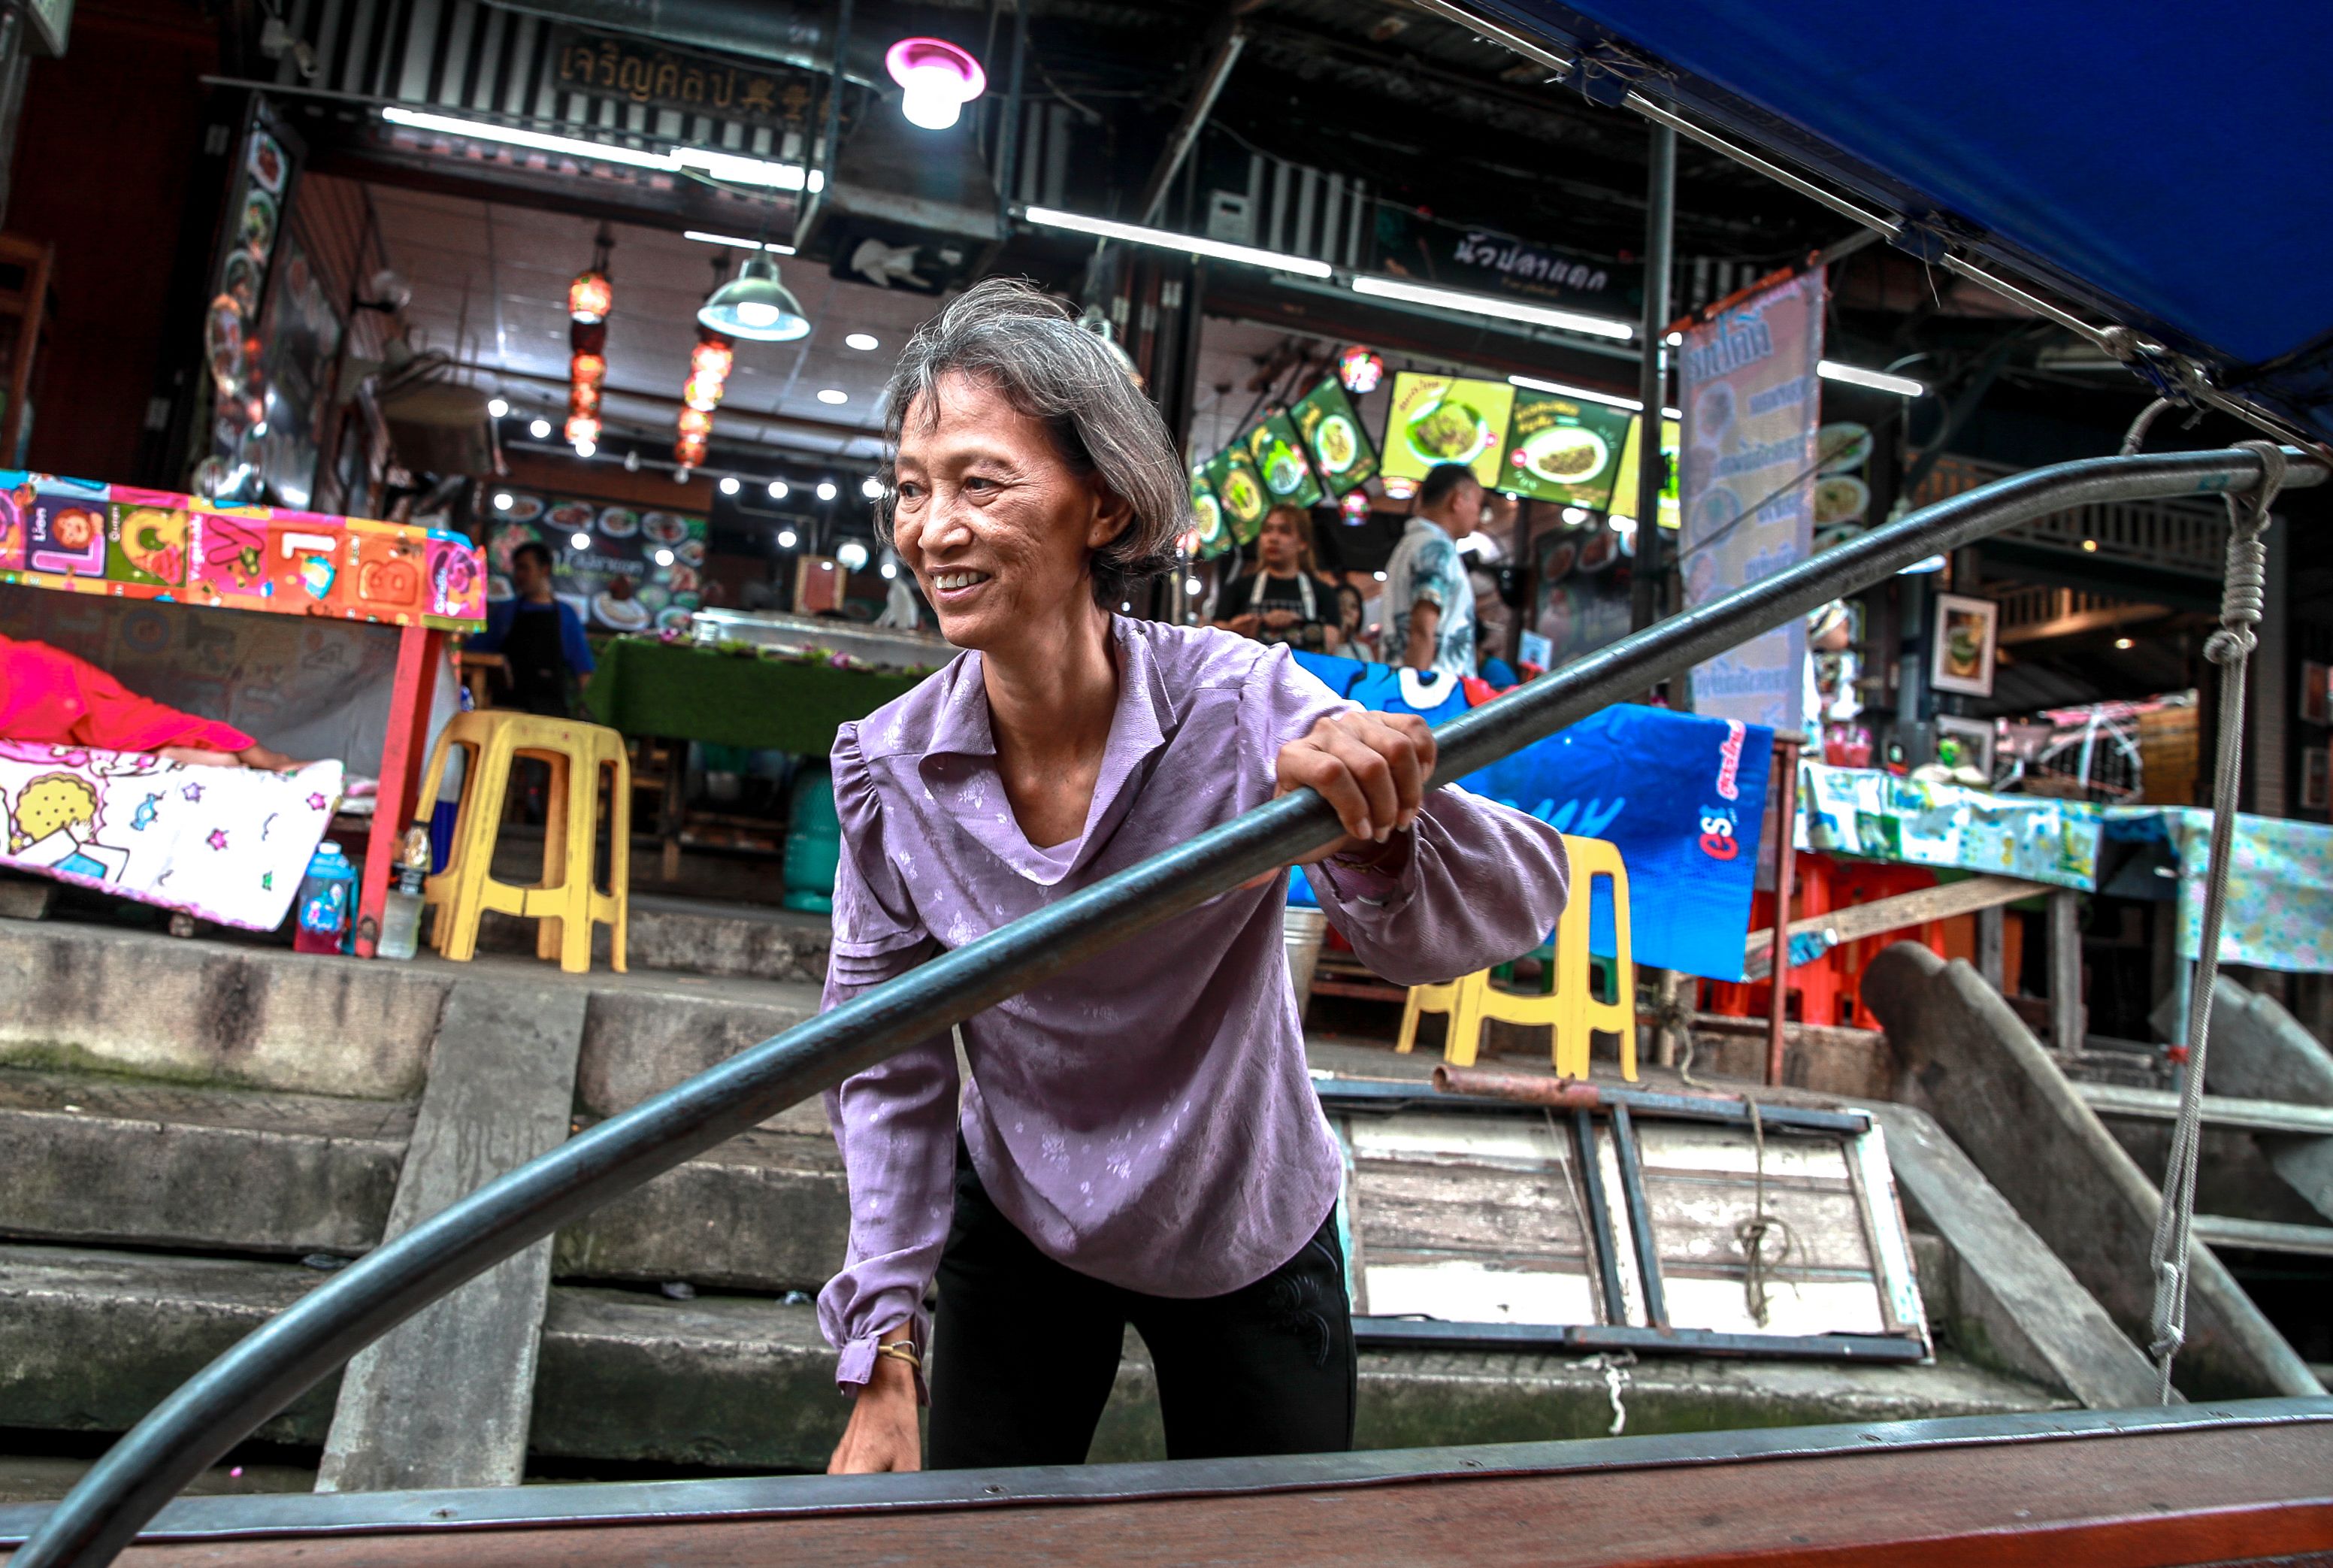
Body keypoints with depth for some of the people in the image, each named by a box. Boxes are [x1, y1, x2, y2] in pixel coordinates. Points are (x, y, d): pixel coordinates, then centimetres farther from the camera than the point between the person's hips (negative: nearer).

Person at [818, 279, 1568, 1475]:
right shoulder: (888, 768, -18)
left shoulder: (1241, 706, -25)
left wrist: (1375, 824, -52)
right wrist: (883, 1369, -11)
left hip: (1251, 1245, -1)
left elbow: (1511, 916, -30)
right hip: (1018, 1233, 1)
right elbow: (887, 1070, -10)